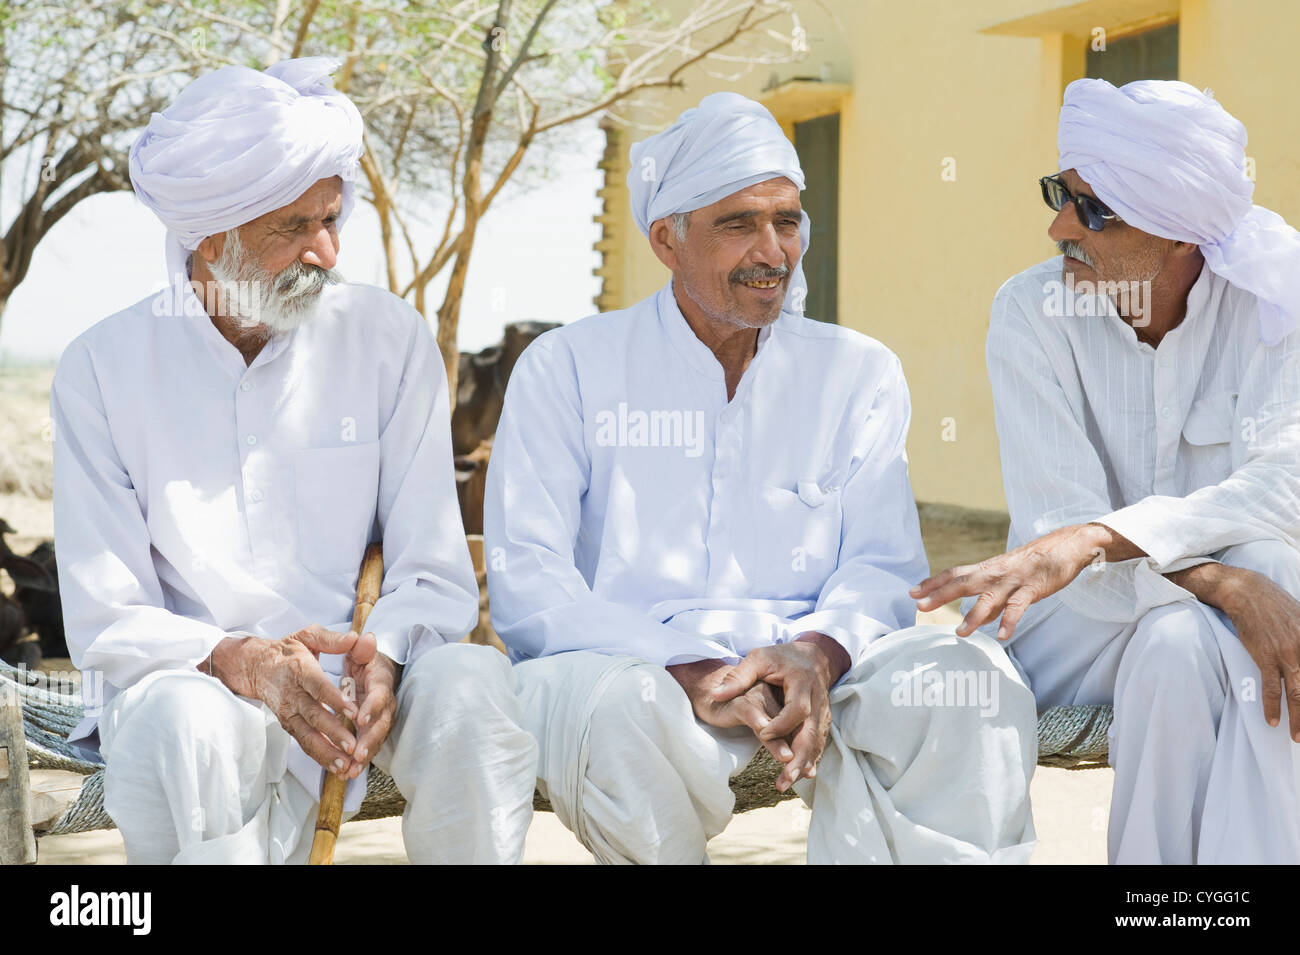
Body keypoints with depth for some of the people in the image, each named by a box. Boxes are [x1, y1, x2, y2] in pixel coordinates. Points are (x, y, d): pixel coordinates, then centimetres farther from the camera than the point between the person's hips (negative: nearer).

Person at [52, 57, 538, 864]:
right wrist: (238, 660, -25)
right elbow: (105, 622, -4)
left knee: (472, 685, -31)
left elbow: (436, 573, 1)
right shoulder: (103, 369, 0)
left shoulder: (390, 340, 4)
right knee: (193, 722, -37)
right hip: (189, 684, -2)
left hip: (357, 679, 2)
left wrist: (382, 653, -23)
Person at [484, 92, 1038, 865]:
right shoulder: (569, 368, 6)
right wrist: (685, 672, -21)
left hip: (808, 680, 2)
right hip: (631, 667, -2)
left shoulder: (858, 374, 15)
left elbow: (883, 565, 7)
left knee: (970, 678, -27)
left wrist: (816, 653, -19)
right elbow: (526, 585, -4)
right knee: (617, 706, -37)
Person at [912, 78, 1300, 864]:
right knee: (1177, 643, -33)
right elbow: (1059, 517, -18)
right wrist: (1222, 586, -35)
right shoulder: (1033, 312, -10)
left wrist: (1093, 539, -39)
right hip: (1081, 627, -1)